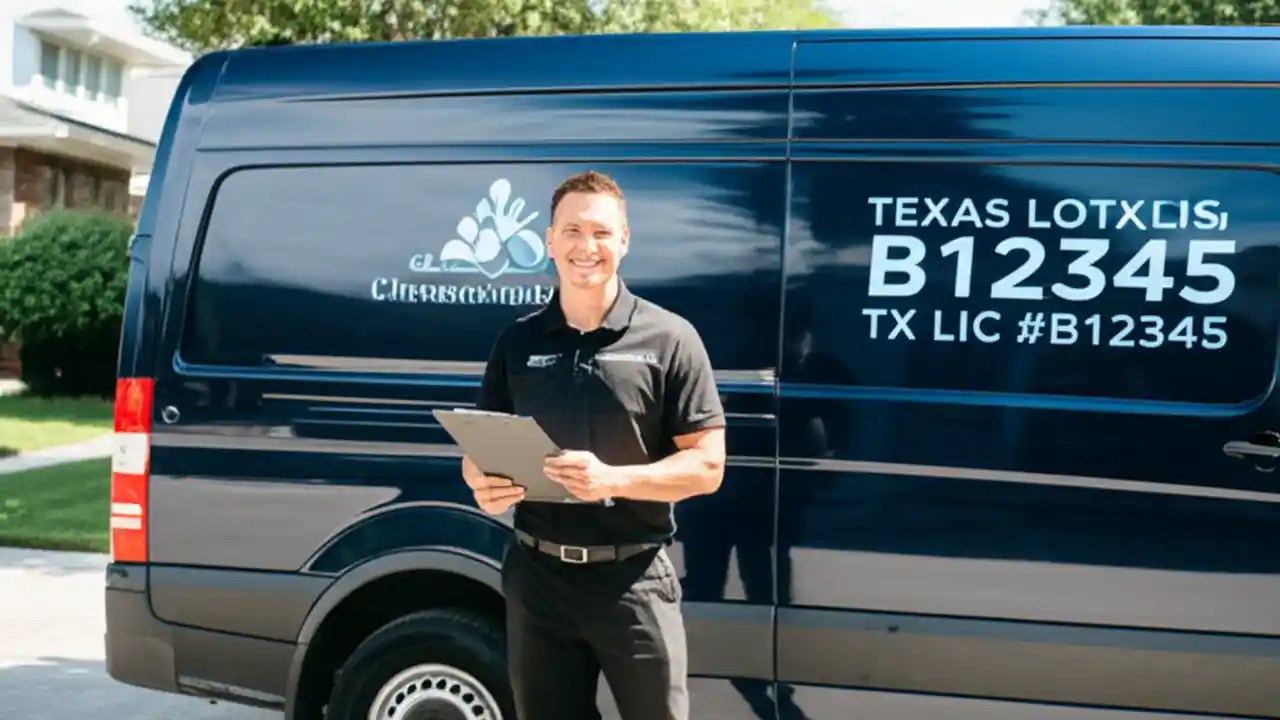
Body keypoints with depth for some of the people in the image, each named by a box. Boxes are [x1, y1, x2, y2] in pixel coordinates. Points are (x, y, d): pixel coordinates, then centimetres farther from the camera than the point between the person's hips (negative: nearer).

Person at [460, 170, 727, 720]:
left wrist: (612, 479, -22)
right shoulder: (517, 341, 6)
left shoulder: (669, 338, -5)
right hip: (537, 576, 4)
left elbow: (706, 466, -7)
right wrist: (483, 485, -11)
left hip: (634, 580, -3)